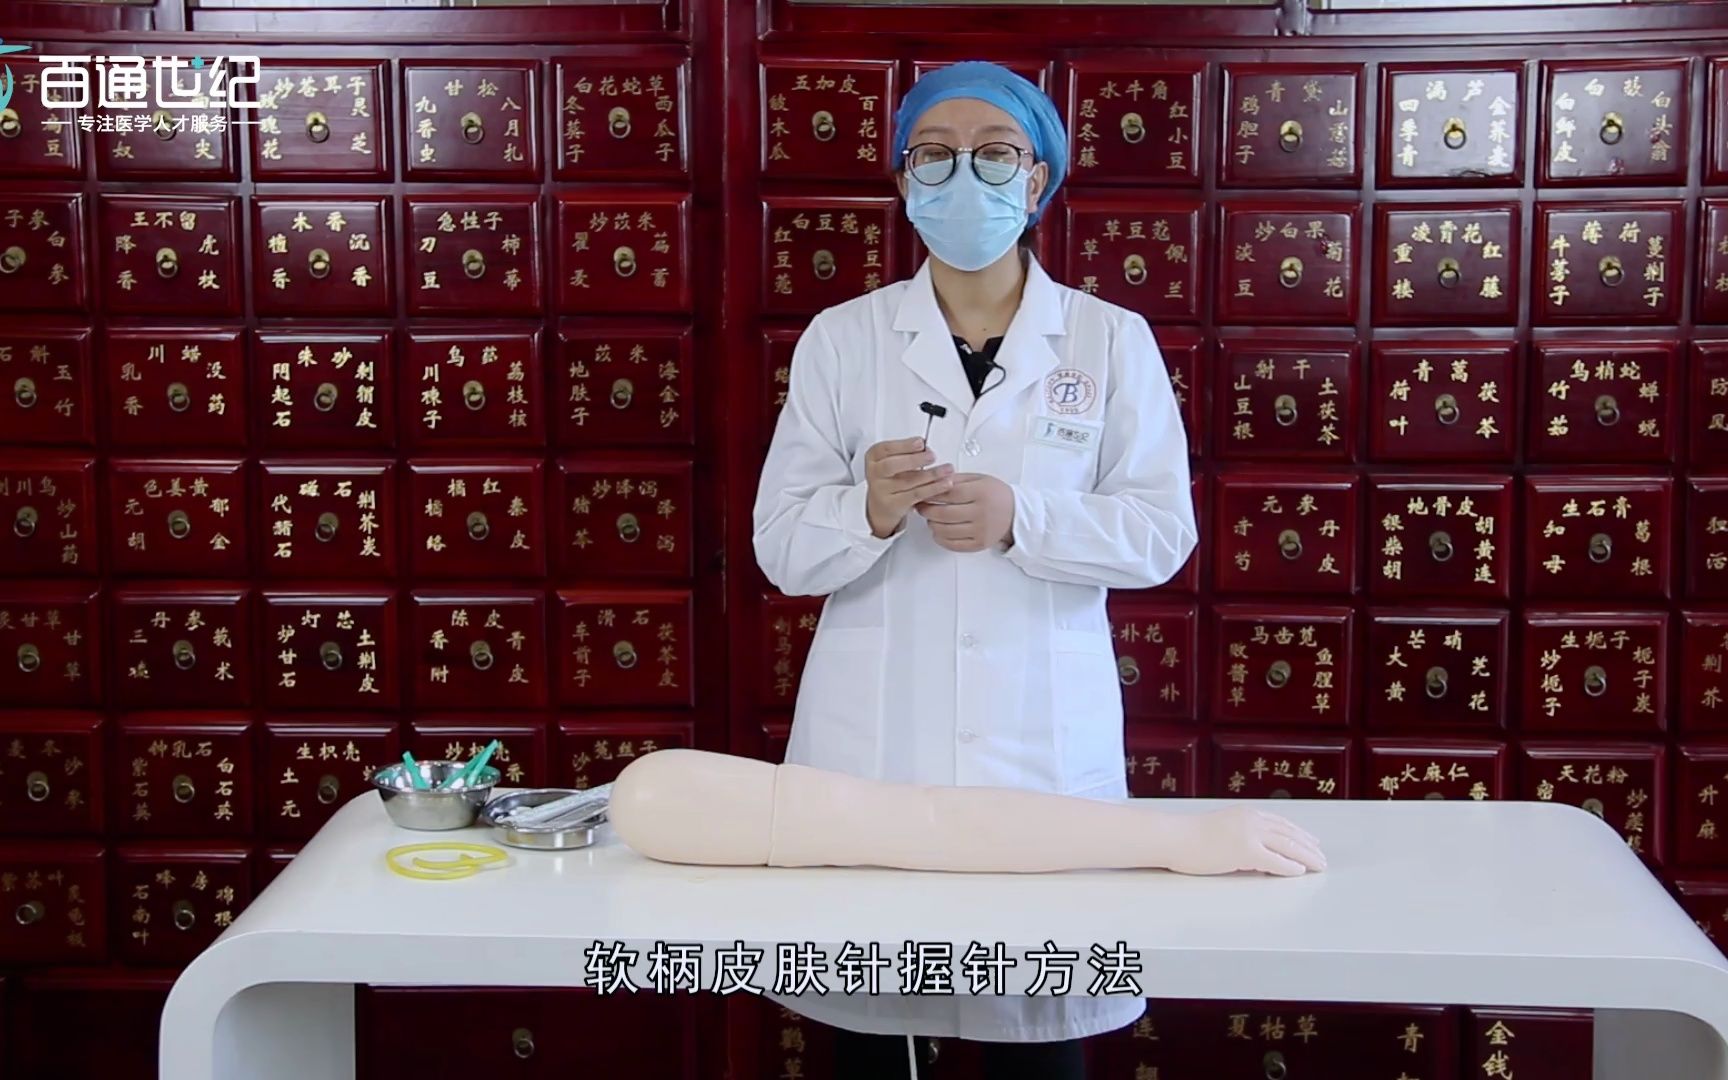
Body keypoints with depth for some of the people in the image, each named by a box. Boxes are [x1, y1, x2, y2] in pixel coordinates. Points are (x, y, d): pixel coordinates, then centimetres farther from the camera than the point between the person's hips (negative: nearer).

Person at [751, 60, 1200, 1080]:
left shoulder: (1112, 339, 4)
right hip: (873, 737, 1)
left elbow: (1163, 532, -2)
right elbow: (781, 546, 1)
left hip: (1044, 737, 0)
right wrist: (870, 510, -20)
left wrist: (1020, 519, -18)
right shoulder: (841, 339, 4)